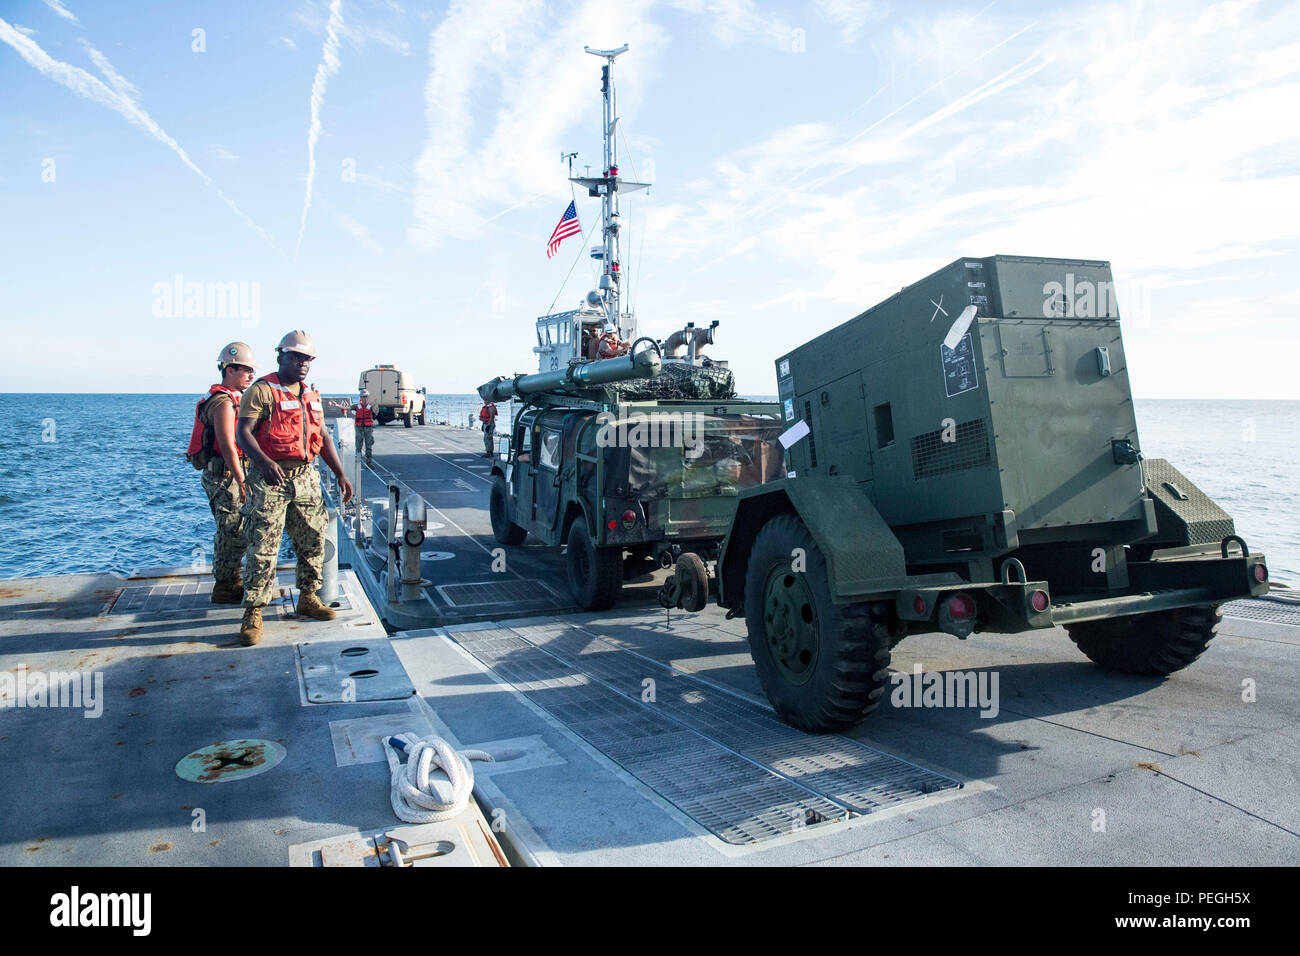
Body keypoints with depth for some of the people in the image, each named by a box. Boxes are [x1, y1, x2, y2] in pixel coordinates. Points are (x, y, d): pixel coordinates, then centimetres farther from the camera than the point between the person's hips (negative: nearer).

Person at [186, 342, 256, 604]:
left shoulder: (232, 400, 16)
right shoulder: (223, 403, -16)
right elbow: (228, 447, -22)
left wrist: (242, 479, 22)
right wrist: (242, 483, -23)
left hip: (230, 475, 10)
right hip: (225, 476, -10)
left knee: (234, 532, 16)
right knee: (233, 531, -4)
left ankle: (230, 581, 26)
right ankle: (224, 587, 4)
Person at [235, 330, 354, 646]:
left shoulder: (311, 396, 16)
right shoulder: (262, 390, -5)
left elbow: (323, 437, 20)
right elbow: (243, 432, -13)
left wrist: (341, 474, 13)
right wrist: (263, 462, -30)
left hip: (306, 478, 7)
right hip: (271, 478, -7)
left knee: (313, 541, 10)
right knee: (262, 547, -6)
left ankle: (308, 599, 25)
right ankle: (253, 612, 2)